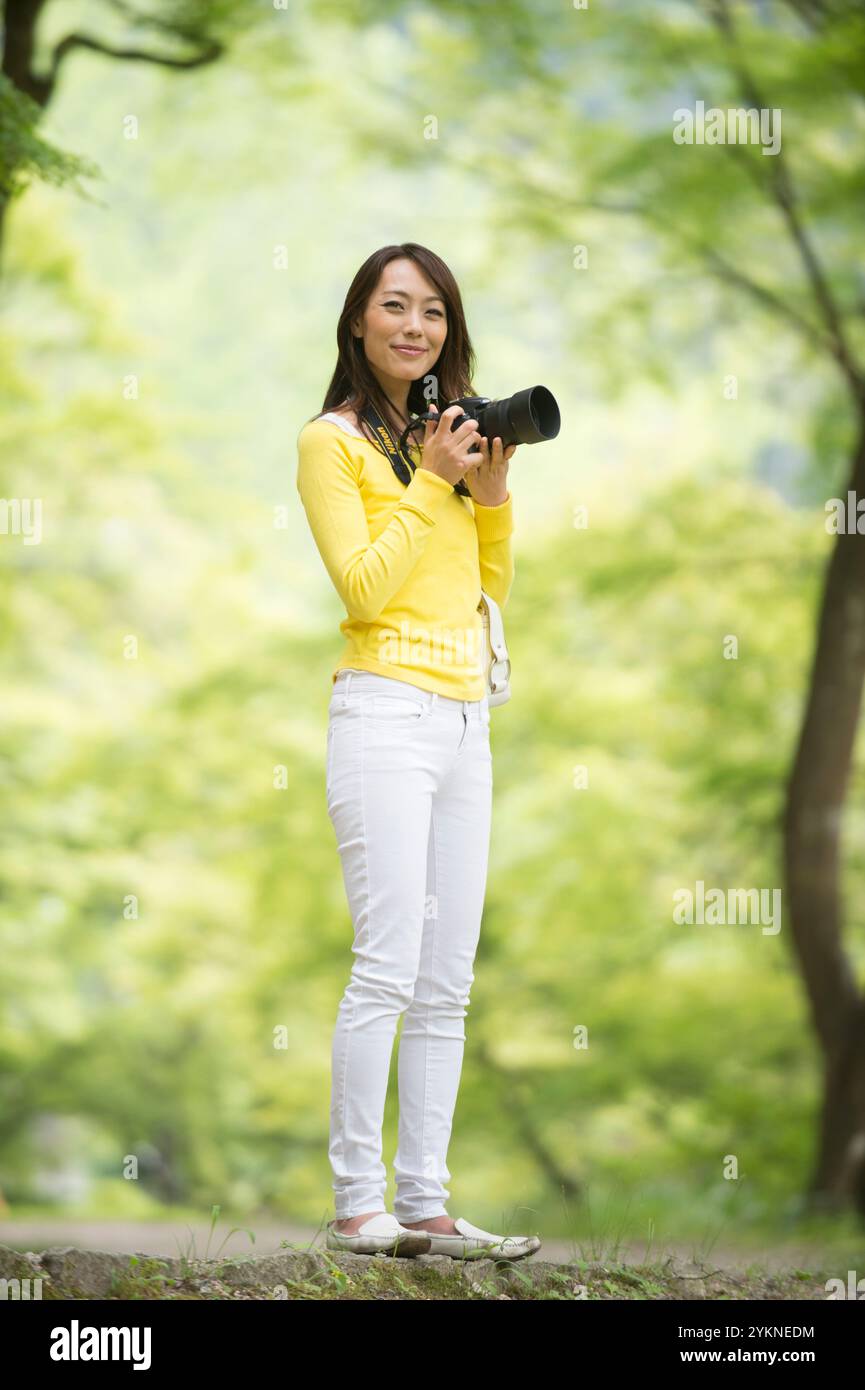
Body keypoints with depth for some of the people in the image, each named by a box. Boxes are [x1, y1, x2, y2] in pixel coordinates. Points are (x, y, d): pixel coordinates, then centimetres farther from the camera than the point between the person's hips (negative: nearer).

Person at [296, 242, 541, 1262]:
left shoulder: (446, 431, 19)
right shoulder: (334, 441, -1)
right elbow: (362, 588, -11)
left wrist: (493, 489, 6)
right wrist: (432, 482, -9)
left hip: (465, 720, 7)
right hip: (385, 712, -7)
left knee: (446, 985, 5)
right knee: (388, 969, -13)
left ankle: (424, 1205, 7)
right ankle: (357, 1207, -10)